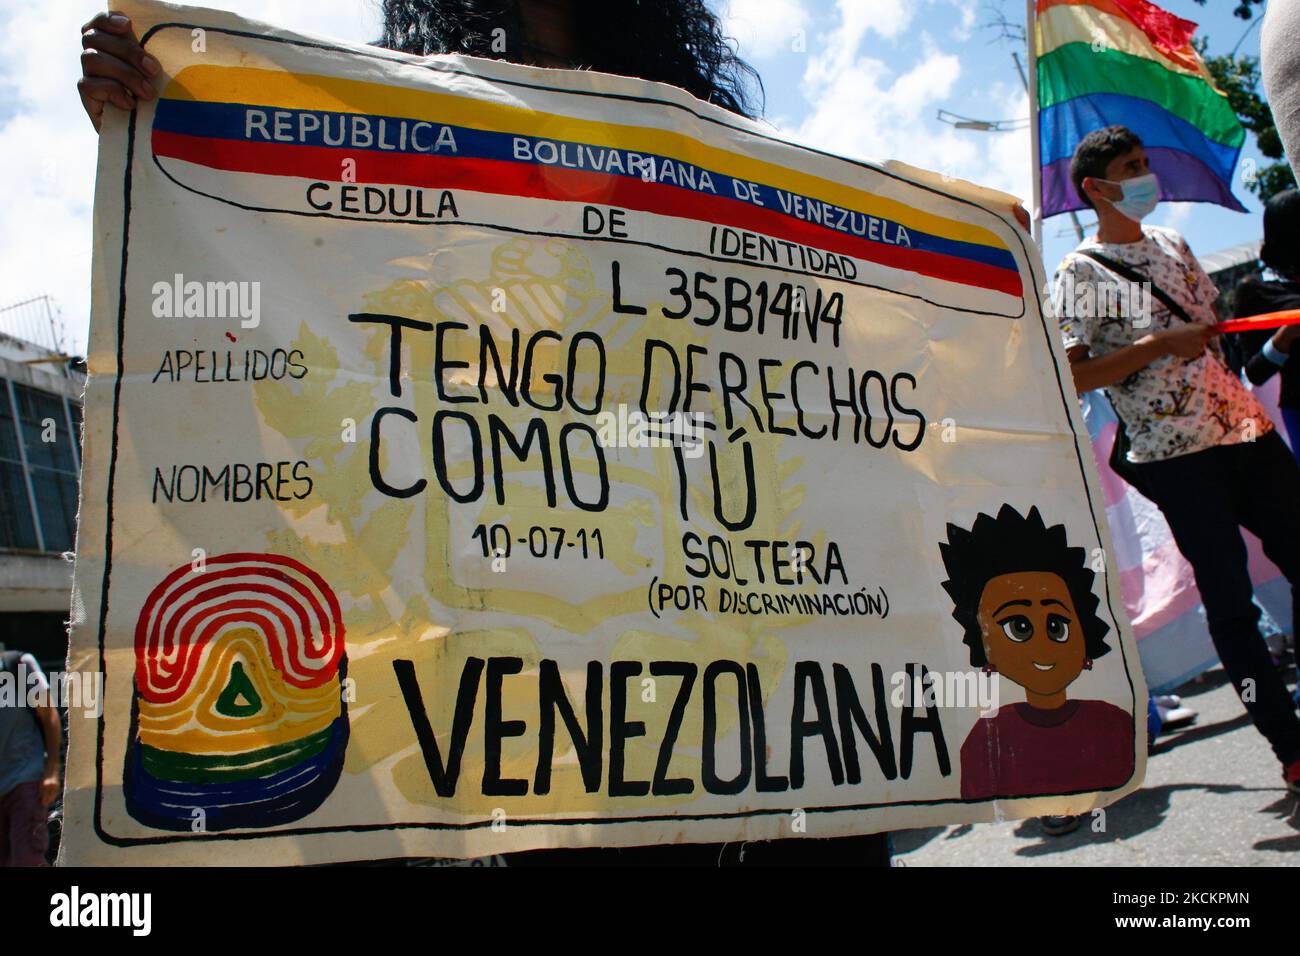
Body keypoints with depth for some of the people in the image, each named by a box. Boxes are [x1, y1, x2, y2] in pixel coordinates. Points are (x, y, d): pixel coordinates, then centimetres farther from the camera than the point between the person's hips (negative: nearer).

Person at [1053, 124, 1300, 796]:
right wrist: (1162, 344, -17)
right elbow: (1071, 377, -14)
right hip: (1178, 454, -7)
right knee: (1229, 601, -3)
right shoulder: (1080, 273, -5)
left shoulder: (1172, 243, 16)